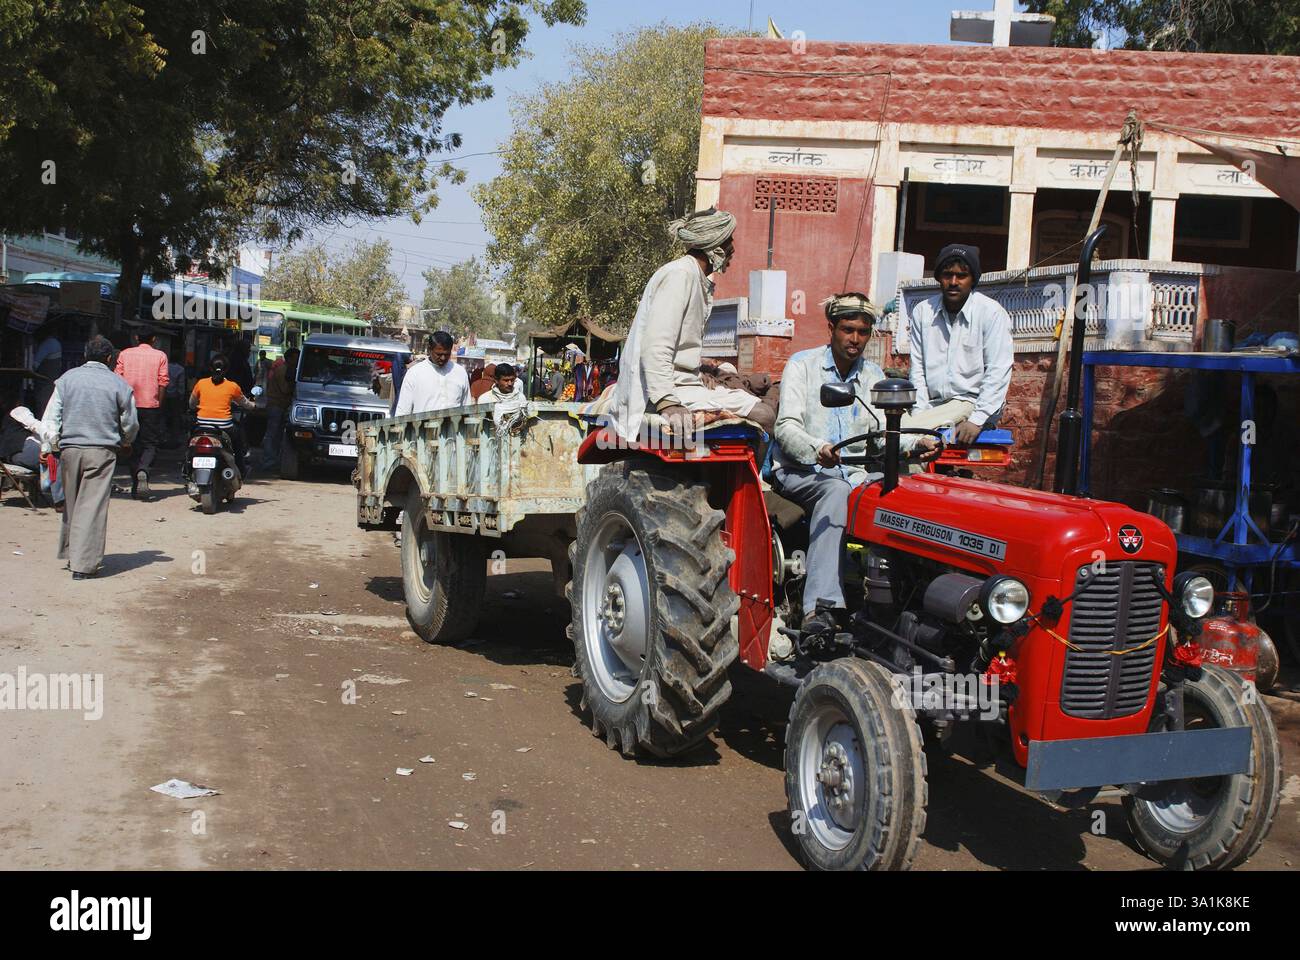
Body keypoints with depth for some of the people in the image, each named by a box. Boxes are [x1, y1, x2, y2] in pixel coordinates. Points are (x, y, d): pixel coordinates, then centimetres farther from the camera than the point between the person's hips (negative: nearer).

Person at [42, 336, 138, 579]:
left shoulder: (67, 379, 6)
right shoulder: (118, 384, -1)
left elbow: (51, 416, 3)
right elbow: (131, 424, 6)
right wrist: (125, 442, 25)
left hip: (70, 449, 3)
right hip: (102, 450, -3)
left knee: (71, 503, 17)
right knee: (93, 506, -3)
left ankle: (71, 554, 27)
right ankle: (83, 564, -5)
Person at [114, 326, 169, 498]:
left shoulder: (125, 354, 7)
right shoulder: (160, 356, 3)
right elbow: (163, 381, -4)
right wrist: (159, 403, 3)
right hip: (151, 405, -2)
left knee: (133, 444, 11)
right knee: (151, 443, 5)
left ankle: (135, 486, 12)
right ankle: (143, 470, -25)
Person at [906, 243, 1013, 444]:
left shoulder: (991, 312, -6)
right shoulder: (923, 311, 7)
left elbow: (998, 373, -11)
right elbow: (918, 369, 8)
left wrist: (977, 420, -19)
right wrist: (920, 412, -6)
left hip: (974, 402, -5)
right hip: (935, 404, 5)